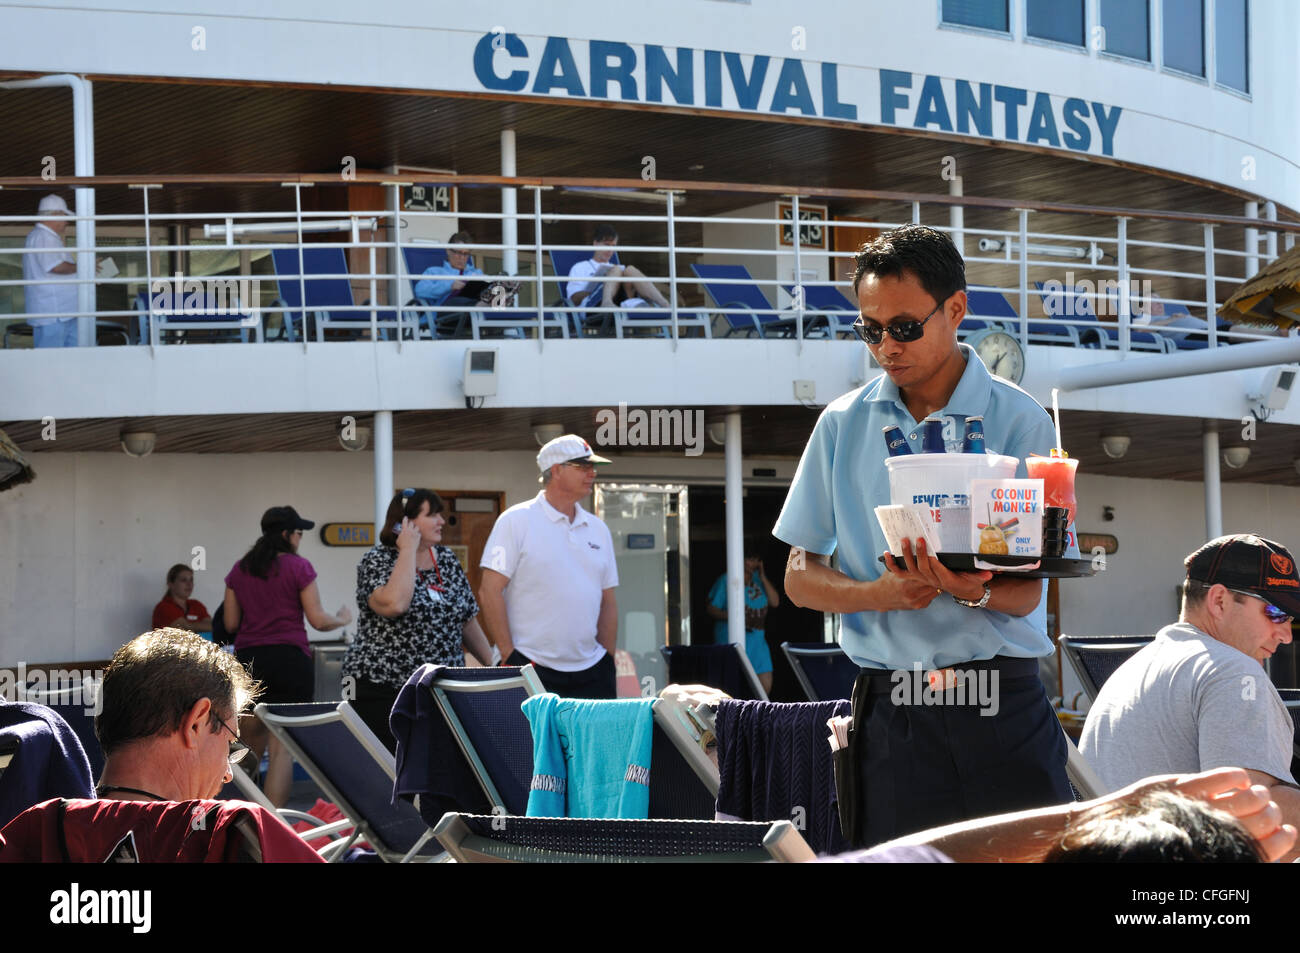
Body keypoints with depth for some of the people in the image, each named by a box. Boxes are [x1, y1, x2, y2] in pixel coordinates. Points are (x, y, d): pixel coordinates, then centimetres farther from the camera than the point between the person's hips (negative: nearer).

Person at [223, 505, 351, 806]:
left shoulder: (239, 570, 9)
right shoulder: (298, 567, -4)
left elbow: (230, 623, 11)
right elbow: (317, 620, -5)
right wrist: (343, 619, 14)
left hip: (249, 659, 5)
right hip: (289, 659, -5)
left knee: (251, 744, 16)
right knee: (282, 747, -4)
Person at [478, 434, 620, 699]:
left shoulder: (598, 529, 15)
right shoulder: (516, 521, -2)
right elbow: (490, 591, -7)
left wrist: (608, 659, 10)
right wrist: (509, 656, -11)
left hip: (592, 671, 5)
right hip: (533, 668, -5)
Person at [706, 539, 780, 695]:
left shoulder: (758, 579, 12)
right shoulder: (726, 580, -4)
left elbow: (775, 602, 3)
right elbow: (712, 608, -3)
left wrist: (763, 578, -4)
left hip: (757, 639, 5)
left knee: (766, 685, 0)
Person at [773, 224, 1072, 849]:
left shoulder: (1017, 419, 1)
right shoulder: (844, 424, 9)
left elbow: (1025, 591, -3)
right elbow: (800, 578, 8)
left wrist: (970, 590, -26)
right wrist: (882, 594, -12)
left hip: (1004, 709, -2)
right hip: (890, 715, 2)